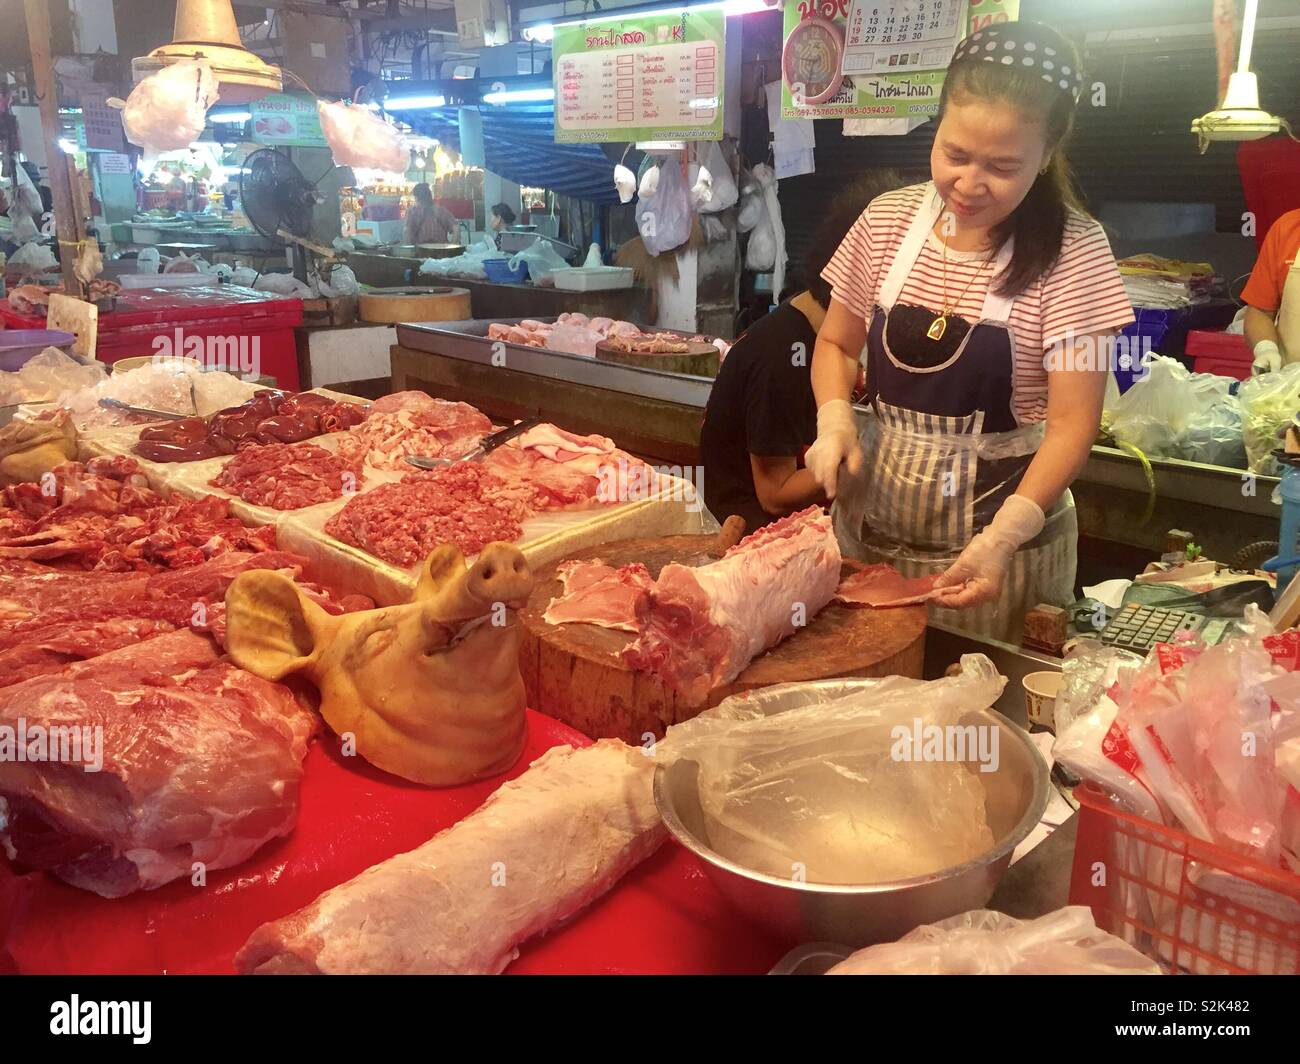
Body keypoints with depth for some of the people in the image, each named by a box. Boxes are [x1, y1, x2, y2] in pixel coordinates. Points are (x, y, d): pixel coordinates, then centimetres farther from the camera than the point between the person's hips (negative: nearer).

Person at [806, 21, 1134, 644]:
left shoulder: (1073, 252, -12)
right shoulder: (889, 220, -2)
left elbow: (1072, 422, -14)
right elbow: (835, 343, 10)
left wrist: (1003, 537, -28)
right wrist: (834, 419, -11)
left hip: (1001, 529, -3)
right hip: (873, 517, 4)